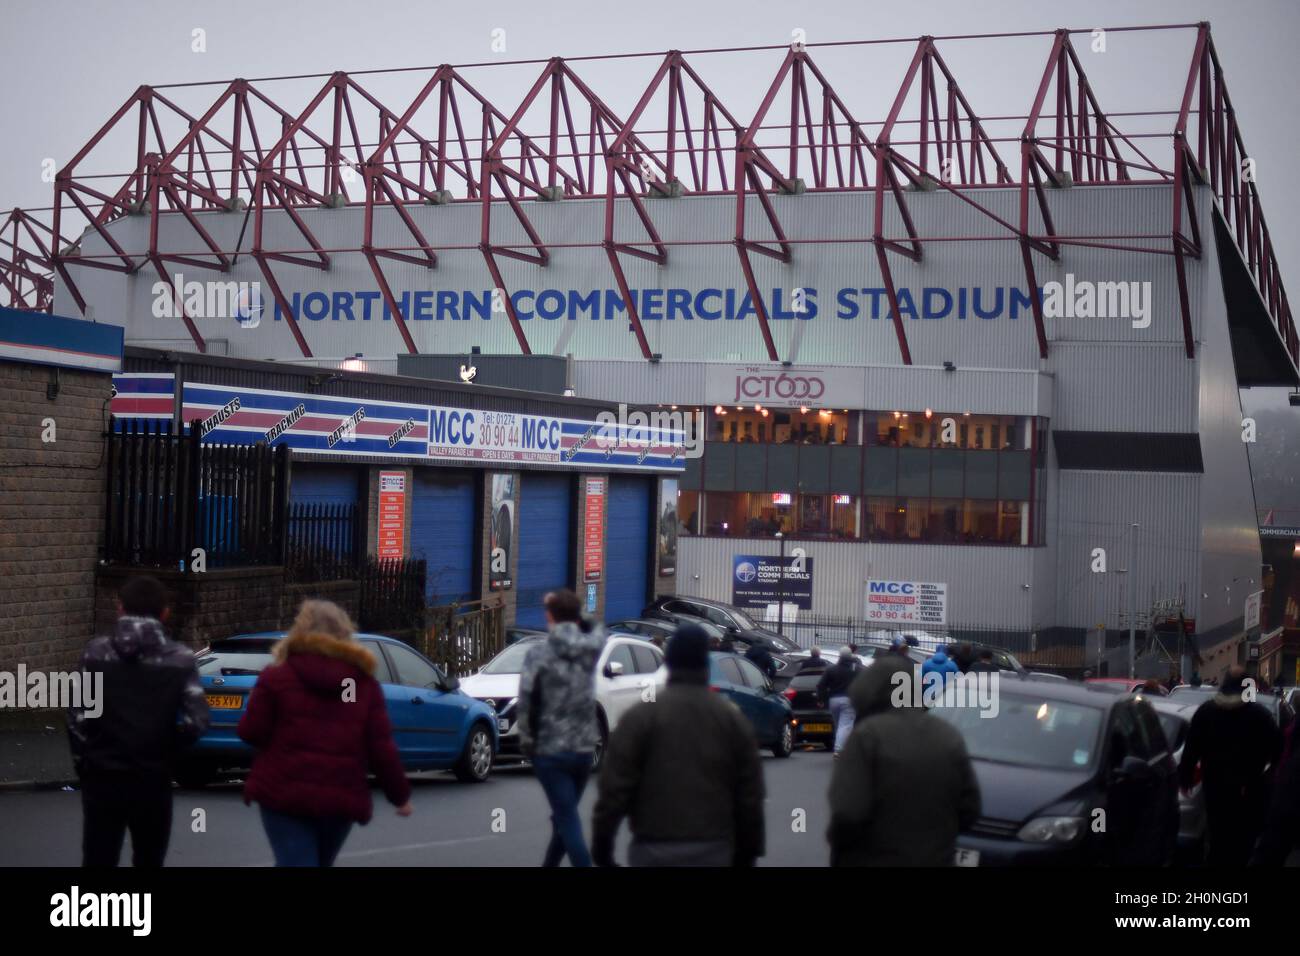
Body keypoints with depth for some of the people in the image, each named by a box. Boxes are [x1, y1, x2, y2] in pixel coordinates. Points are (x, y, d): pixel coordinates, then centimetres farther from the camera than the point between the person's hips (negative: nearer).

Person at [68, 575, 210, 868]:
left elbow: (78, 716, -8)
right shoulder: (180, 659, -4)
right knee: (149, 861, 14)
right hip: (153, 778, 0)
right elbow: (196, 722, -11)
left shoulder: (96, 652, -4)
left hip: (103, 776, 0)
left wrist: (82, 762, 6)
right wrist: (165, 750, 8)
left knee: (98, 861, 5)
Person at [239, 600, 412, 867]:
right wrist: (400, 794, 12)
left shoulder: (276, 677, -2)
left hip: (284, 793, -3)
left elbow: (251, 733, -2)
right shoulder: (365, 683, 5)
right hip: (341, 798, 3)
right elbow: (382, 748, 2)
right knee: (318, 862, 22)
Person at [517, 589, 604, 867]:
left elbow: (525, 701, -15)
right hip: (584, 748, 5)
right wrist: (568, 606, 17)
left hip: (550, 750, -5)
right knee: (566, 816, 19)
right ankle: (549, 864, 33)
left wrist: (526, 739, -4)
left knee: (568, 821, -4)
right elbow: (595, 629, 24)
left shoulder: (540, 653, -10)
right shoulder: (591, 646, 1)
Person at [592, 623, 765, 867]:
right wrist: (747, 851, 16)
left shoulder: (641, 716, -4)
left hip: (656, 847, -3)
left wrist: (601, 843, 2)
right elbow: (750, 793, 8)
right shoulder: (733, 718, 6)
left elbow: (616, 787, -6)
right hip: (714, 848, 3)